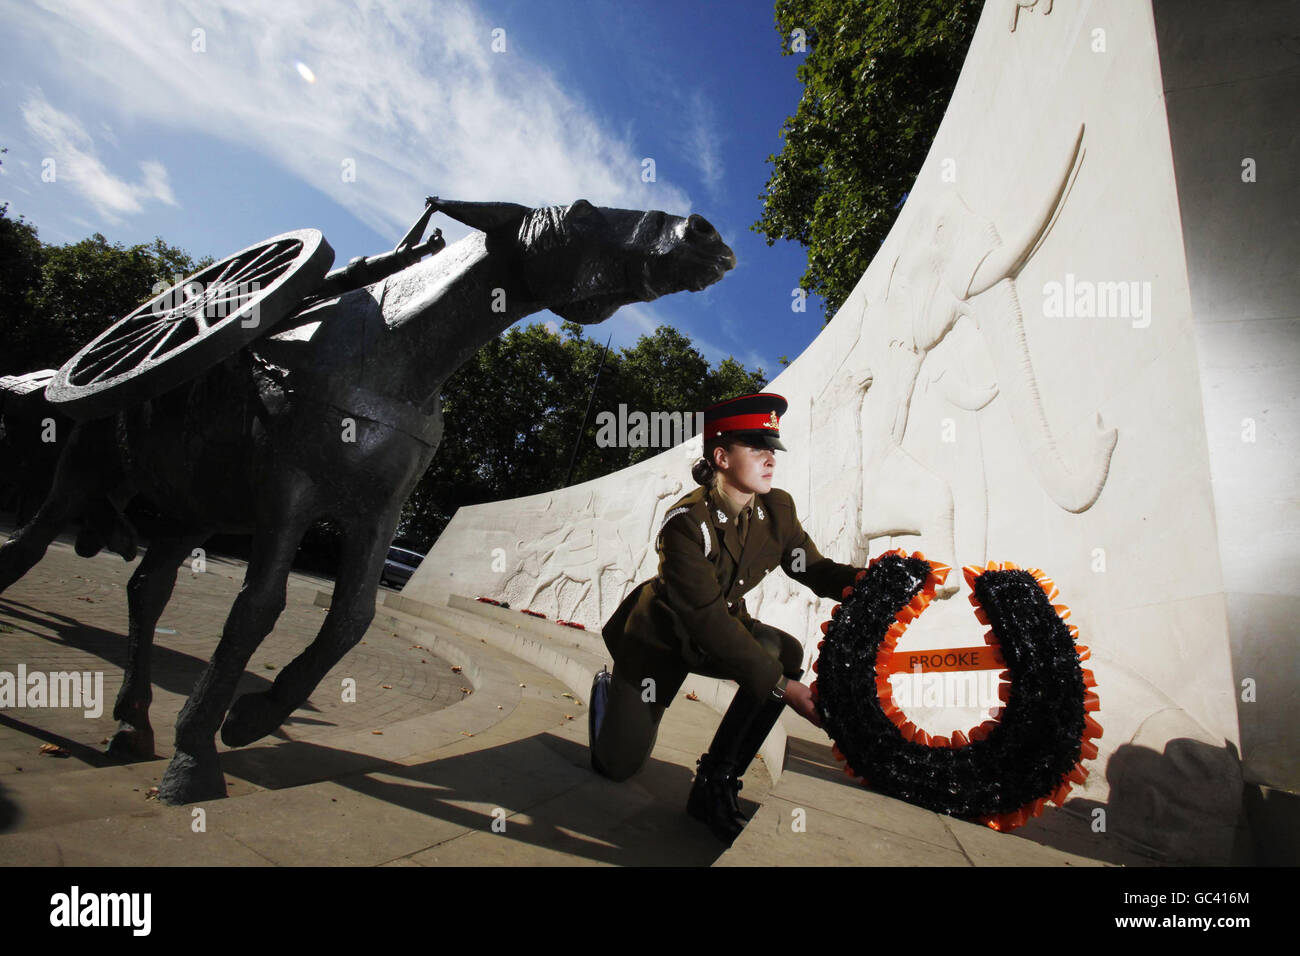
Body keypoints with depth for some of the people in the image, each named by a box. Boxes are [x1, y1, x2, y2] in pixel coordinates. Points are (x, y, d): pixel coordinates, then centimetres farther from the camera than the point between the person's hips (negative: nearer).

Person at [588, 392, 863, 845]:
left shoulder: (777, 509, -12)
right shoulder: (686, 522, -32)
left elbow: (814, 569, -7)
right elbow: (708, 620, -36)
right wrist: (781, 686, -39)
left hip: (724, 628, 5)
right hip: (659, 637, -5)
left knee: (784, 651, -28)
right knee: (618, 765, 2)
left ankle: (715, 784, -12)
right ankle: (608, 689, 38)